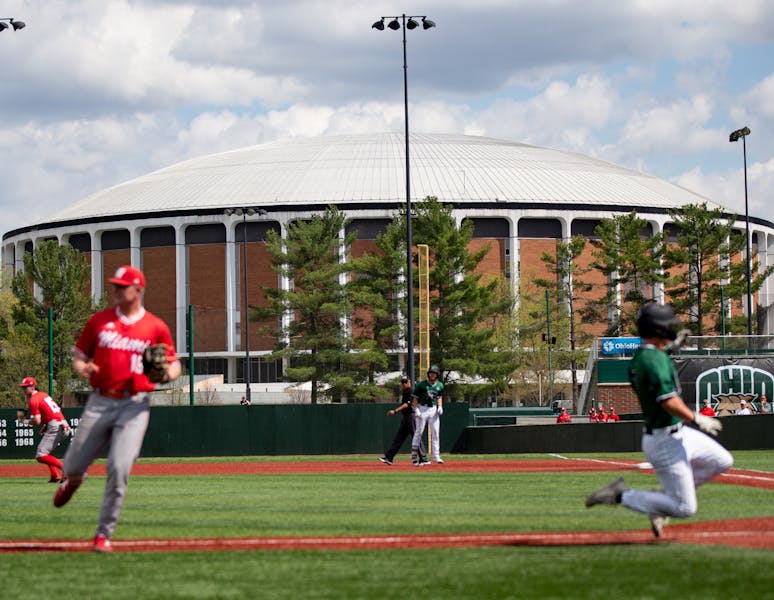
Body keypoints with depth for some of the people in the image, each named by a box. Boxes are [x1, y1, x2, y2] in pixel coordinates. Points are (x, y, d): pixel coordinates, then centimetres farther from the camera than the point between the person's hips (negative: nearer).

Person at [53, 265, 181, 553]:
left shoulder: (156, 327, 3)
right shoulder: (99, 321, 7)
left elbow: (174, 365, 9)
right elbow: (79, 355, 12)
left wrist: (168, 373, -14)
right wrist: (82, 368, -11)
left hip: (134, 405, -2)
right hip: (100, 403, 2)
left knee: (119, 469, -14)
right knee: (73, 466, 6)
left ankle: (104, 534, -2)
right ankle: (73, 481, 47)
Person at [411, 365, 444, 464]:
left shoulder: (440, 386, 5)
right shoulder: (421, 384, -8)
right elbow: (415, 398, -4)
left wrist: (440, 406, 1)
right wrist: (416, 409, -15)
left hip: (434, 409, 4)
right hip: (422, 409, -4)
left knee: (435, 433, 1)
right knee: (419, 432, 0)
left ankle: (436, 456, 3)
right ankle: (414, 454, 10)